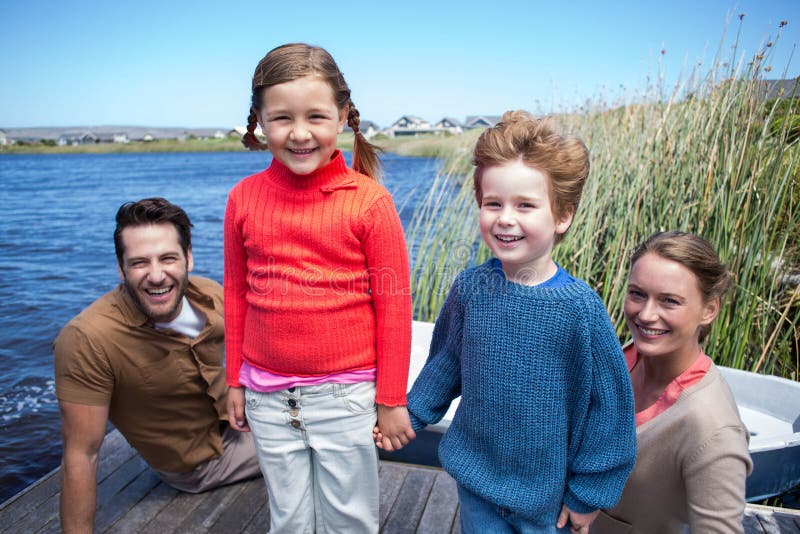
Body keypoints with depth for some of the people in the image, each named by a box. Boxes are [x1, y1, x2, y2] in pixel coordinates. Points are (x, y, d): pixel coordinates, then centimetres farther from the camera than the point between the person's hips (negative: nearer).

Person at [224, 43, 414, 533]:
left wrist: (392, 399, -3)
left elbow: (394, 306, -8)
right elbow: (237, 294, 7)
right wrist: (235, 382, 12)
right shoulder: (244, 198, -2)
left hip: (346, 396, -3)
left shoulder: (370, 202, -12)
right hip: (268, 397, 4)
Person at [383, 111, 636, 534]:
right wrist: (412, 413, 10)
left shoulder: (580, 307, -21)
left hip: (547, 493, -2)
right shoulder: (470, 287, -12)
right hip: (475, 477, 3)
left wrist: (588, 494, -5)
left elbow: (607, 403, -12)